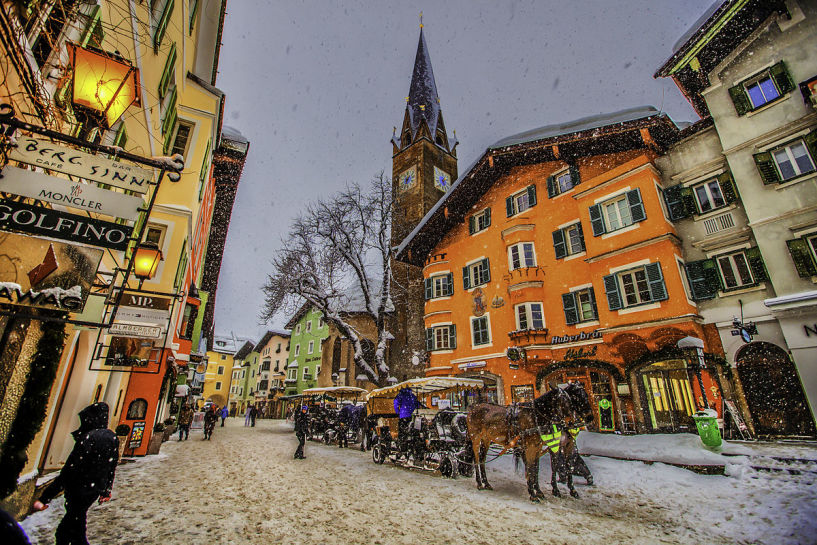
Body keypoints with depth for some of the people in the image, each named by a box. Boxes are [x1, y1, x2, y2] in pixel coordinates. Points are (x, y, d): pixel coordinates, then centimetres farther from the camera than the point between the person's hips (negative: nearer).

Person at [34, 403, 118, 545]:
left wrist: (44, 498, -17)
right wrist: (106, 490, 20)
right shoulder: (113, 438, -1)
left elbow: (69, 471, -23)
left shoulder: (88, 437, -23)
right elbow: (112, 468, 9)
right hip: (96, 489, 7)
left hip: (80, 491, -7)